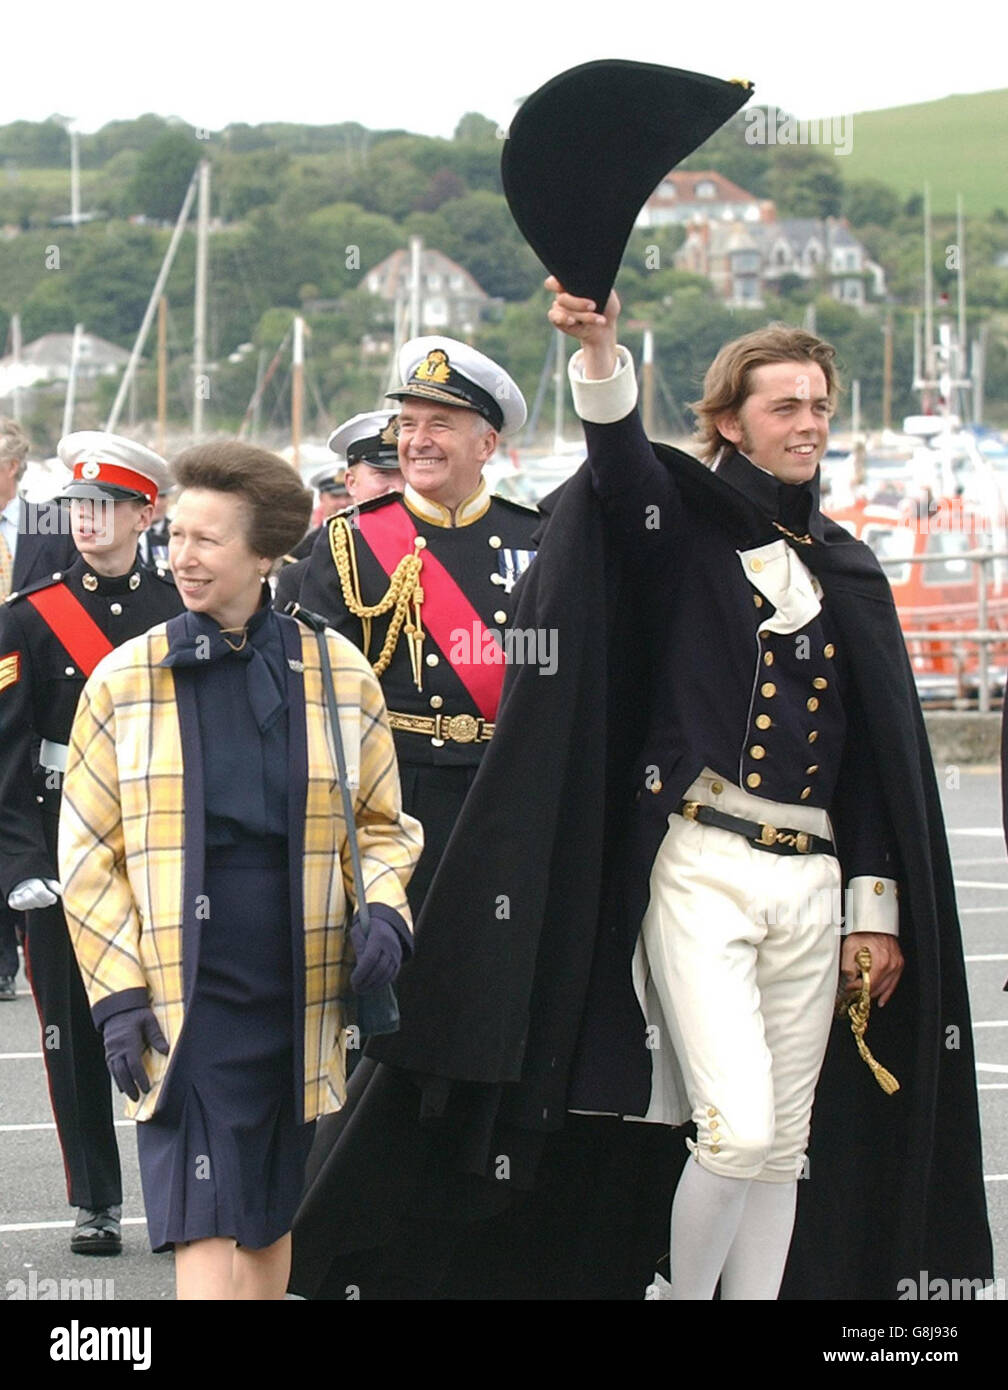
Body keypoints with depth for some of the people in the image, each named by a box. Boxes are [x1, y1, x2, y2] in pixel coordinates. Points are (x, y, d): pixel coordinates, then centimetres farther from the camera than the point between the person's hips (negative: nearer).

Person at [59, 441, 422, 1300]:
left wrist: (383, 910, -6)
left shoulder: (340, 675, 4)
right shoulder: (123, 681, 1)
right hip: (183, 996, -2)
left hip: (299, 997, 2)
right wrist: (117, 995, -5)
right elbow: (87, 851, 3)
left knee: (270, 1222, 12)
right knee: (205, 1228, -12)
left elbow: (382, 823, 15)